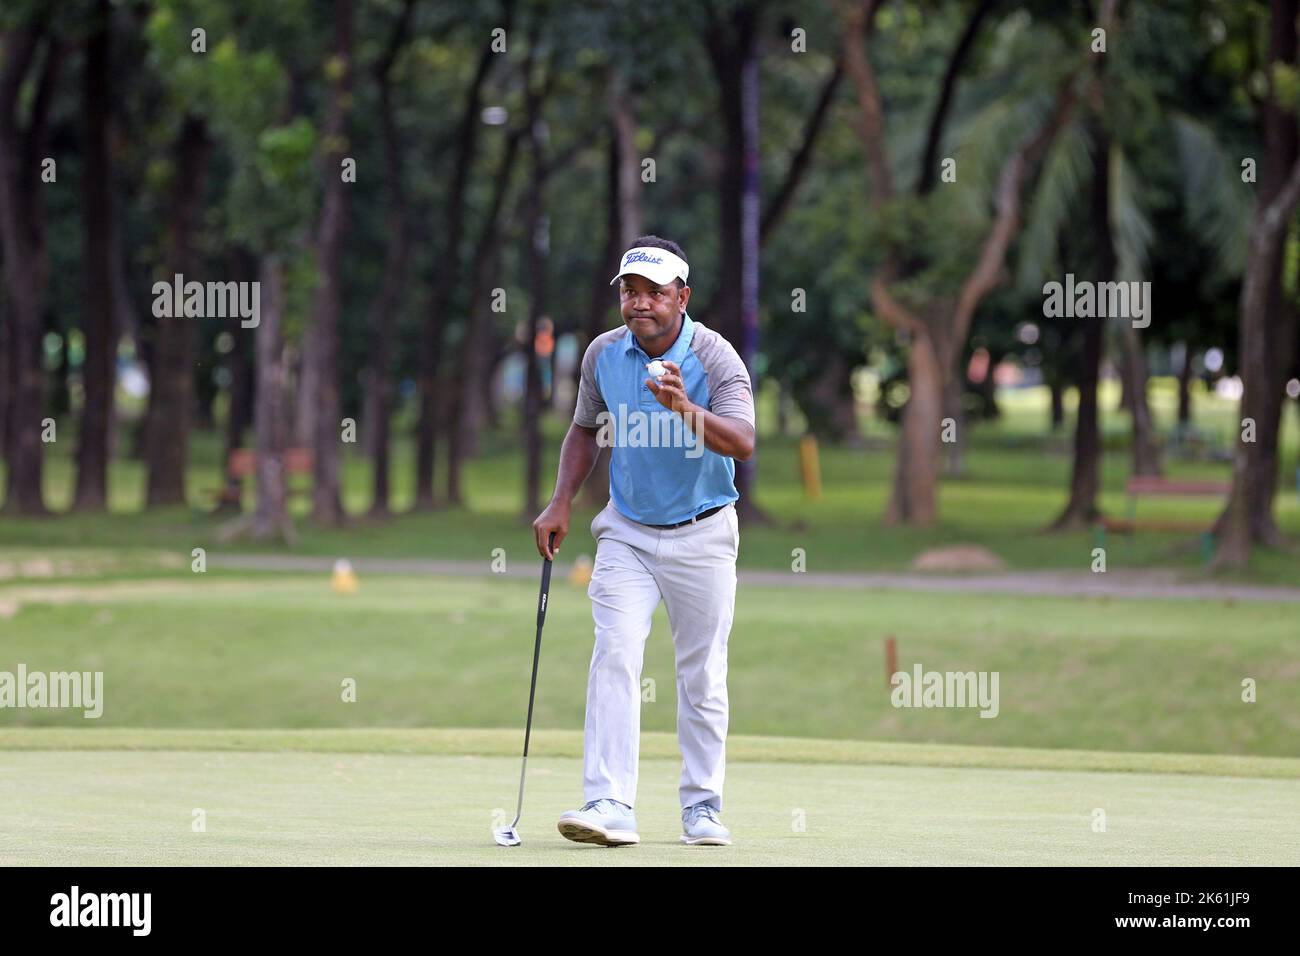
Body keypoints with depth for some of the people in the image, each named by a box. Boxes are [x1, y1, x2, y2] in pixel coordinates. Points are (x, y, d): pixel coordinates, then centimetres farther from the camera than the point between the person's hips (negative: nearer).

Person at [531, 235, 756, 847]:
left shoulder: (714, 357, -16)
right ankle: (610, 805, -21)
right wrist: (561, 503, 4)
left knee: (702, 674, 2)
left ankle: (702, 807, 16)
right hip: (627, 531, 2)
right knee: (614, 654, -14)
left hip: (702, 533, -2)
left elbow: (743, 444, -30)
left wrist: (687, 410, -46)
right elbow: (586, 430, 15)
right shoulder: (603, 354, -3)